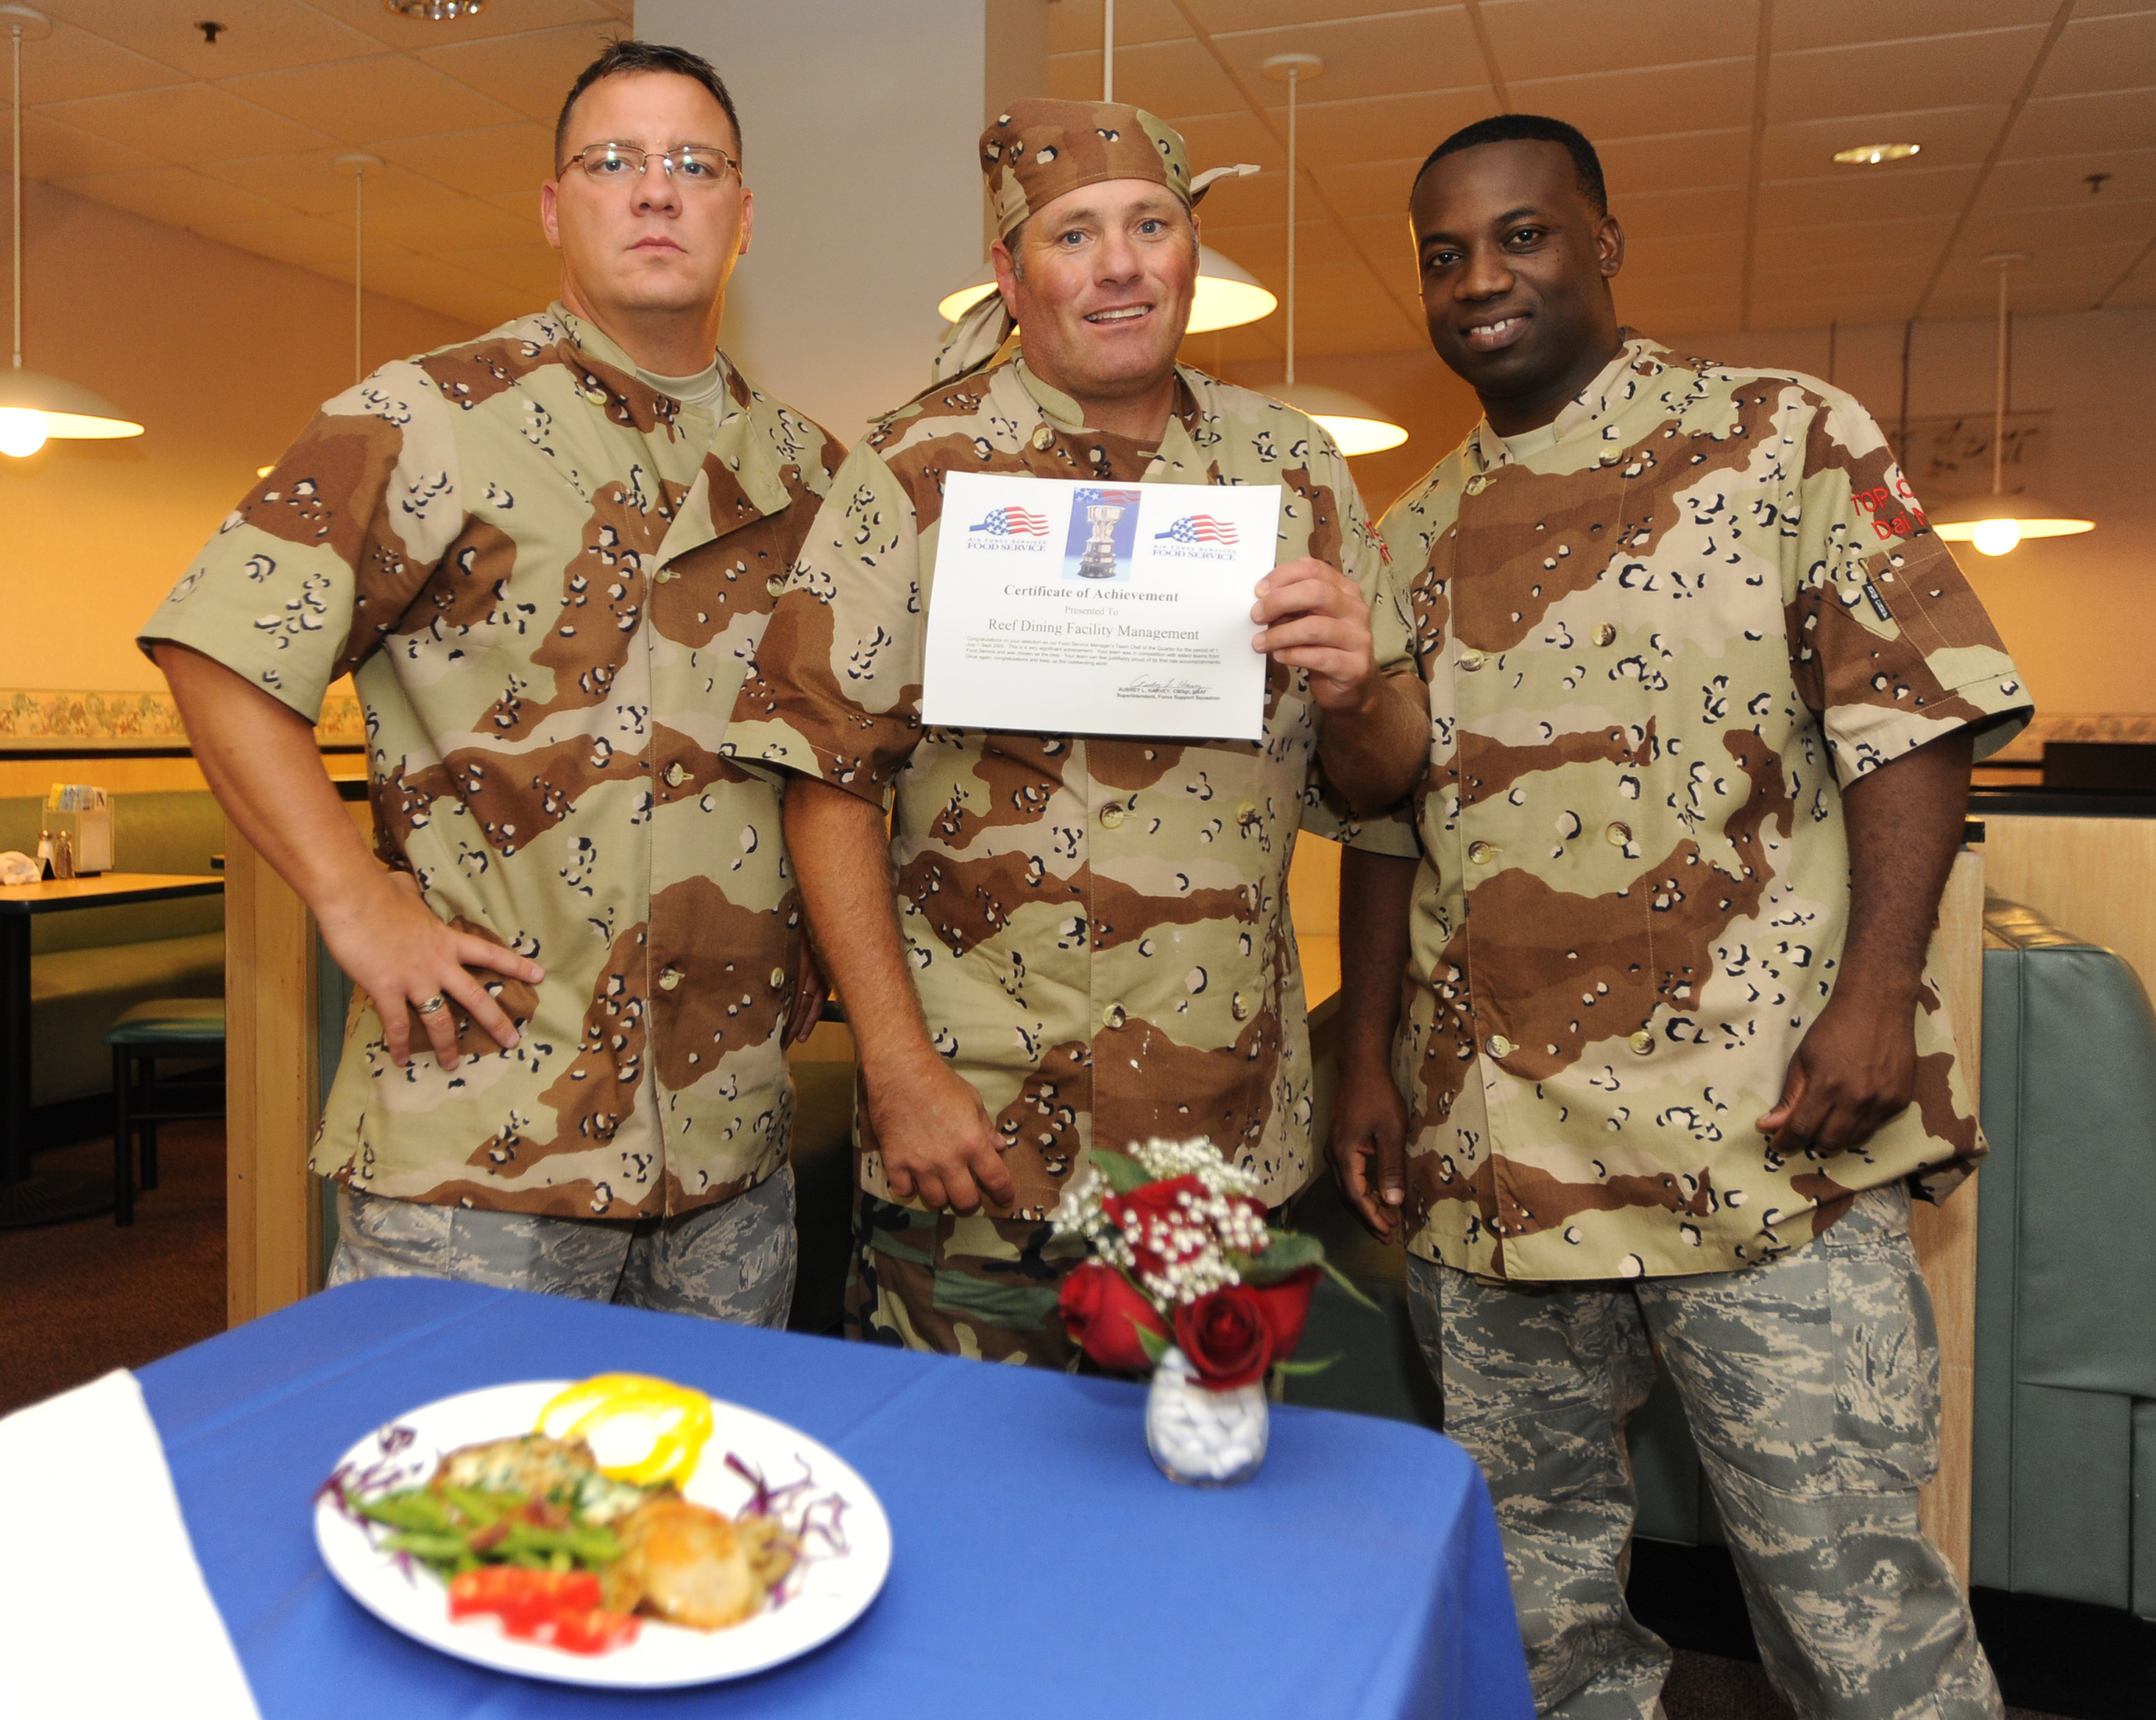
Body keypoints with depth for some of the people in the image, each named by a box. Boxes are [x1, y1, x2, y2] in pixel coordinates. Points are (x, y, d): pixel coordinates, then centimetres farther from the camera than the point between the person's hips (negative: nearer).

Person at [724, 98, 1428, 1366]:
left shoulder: (1294, 465, 5)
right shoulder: (918, 473, -4)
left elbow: (1380, 783, 8)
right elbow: (829, 781, -8)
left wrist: (1355, 689, -15)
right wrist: (902, 1070, -14)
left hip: (1234, 1138, 3)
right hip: (976, 1142, -3)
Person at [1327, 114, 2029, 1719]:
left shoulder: (1789, 436, 1)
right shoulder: (1416, 536, 13)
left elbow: (1912, 713, -5)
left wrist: (1876, 999, -15)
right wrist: (1370, 1068, 9)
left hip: (1763, 1124, -4)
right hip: (1485, 1150, 5)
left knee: (1849, 1581, 3)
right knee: (1533, 1567, 16)